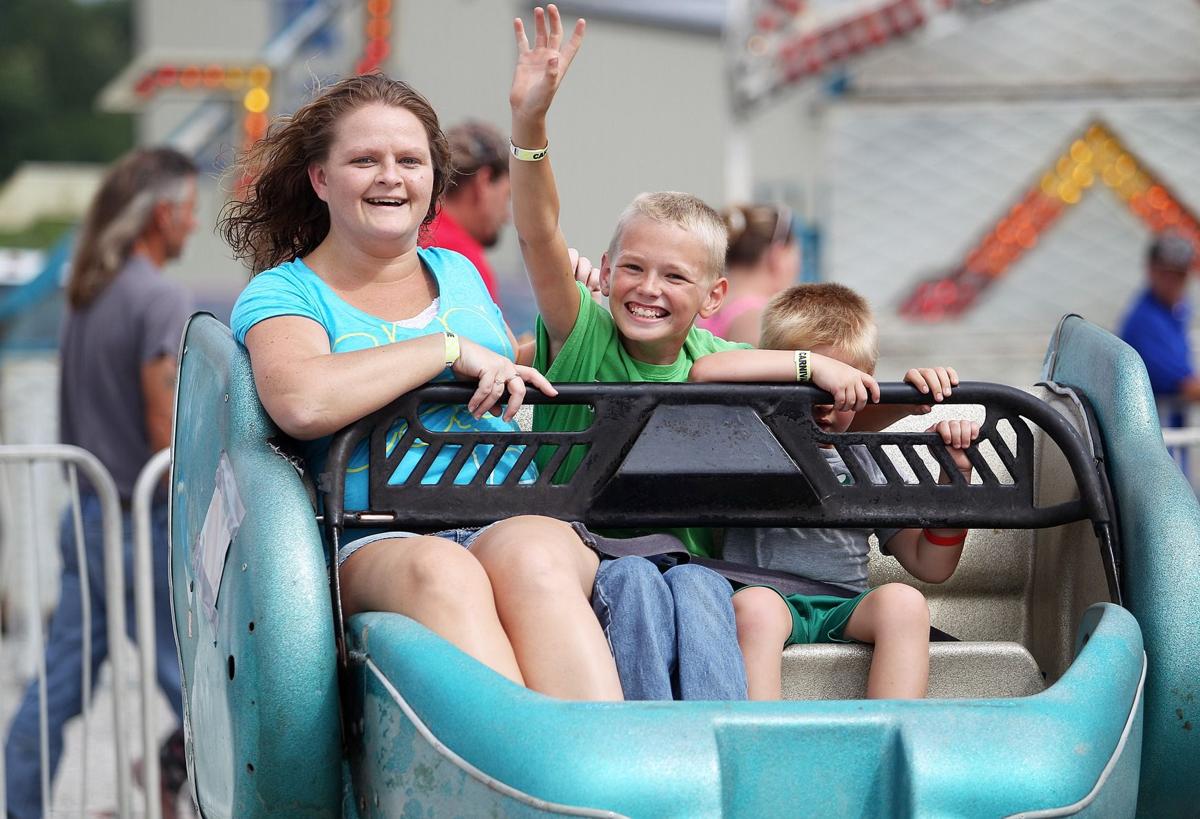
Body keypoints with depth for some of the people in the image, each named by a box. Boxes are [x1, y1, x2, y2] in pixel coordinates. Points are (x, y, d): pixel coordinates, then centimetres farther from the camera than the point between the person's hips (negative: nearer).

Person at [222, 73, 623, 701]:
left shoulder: (459, 274, 26)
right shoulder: (283, 292, 9)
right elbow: (302, 402, -14)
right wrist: (449, 349, -7)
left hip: (515, 524, 3)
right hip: (372, 548, -3)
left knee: (530, 557, -34)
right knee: (441, 573, -39)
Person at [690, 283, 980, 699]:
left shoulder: (866, 462, 22)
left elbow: (931, 565, 19)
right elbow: (704, 373, -11)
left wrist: (955, 475, 7)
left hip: (845, 610, 3)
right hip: (768, 597, -3)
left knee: (903, 601, -28)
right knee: (755, 604, -37)